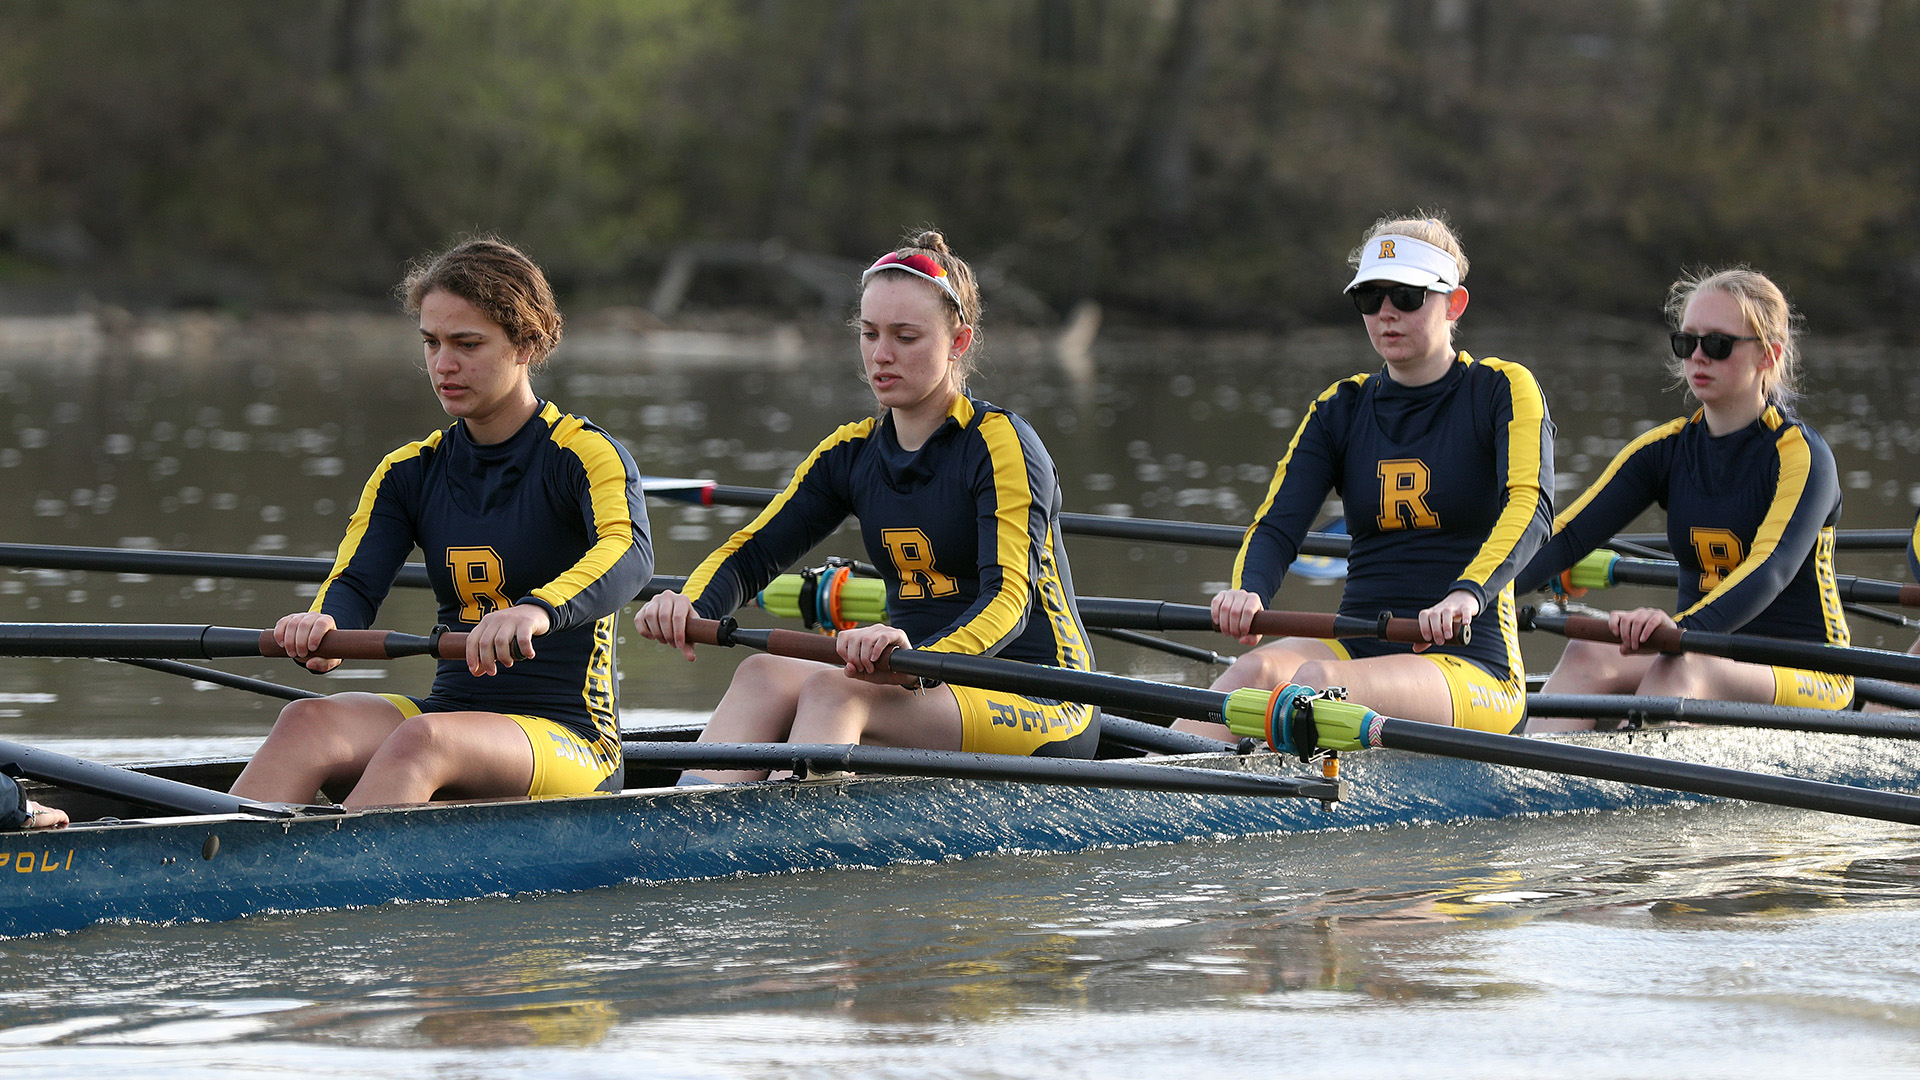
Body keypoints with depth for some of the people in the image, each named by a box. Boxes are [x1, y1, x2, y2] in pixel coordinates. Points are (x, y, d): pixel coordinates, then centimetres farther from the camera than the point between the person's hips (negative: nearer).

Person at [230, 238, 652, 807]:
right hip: (452, 709, 5)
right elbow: (355, 581, -1)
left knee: (422, 740, -36)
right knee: (307, 723, -26)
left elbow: (630, 553, -25)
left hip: (568, 740, -5)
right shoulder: (410, 472, 14)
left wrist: (540, 610, -48)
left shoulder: (587, 455, -4)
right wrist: (323, 626, -29)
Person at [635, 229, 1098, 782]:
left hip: (1045, 708, -6)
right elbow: (751, 554, 5)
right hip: (928, 687, 6)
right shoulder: (852, 453, 11)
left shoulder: (1002, 444, -9)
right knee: (762, 676, -21)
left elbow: (1009, 599, -22)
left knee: (833, 690, -30)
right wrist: (689, 606, -19)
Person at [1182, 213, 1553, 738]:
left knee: (1316, 679, -34)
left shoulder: (1502, 389, 1)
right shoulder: (1340, 409, 14)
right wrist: (1247, 591, -22)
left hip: (1473, 666, -3)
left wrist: (1468, 593, -37)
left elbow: (1530, 505, -17)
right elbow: (1277, 525, 2)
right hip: (1356, 649, 3)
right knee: (1257, 670, -30)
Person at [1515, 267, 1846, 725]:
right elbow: (1568, 536, -4)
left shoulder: (1802, 456, -10)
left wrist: (1682, 627, -48)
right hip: (1704, 658, 5)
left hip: (1809, 682, -5)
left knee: (1678, 668, -36)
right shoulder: (1666, 450, 7)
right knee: (1587, 656, -26)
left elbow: (1770, 569, -28)